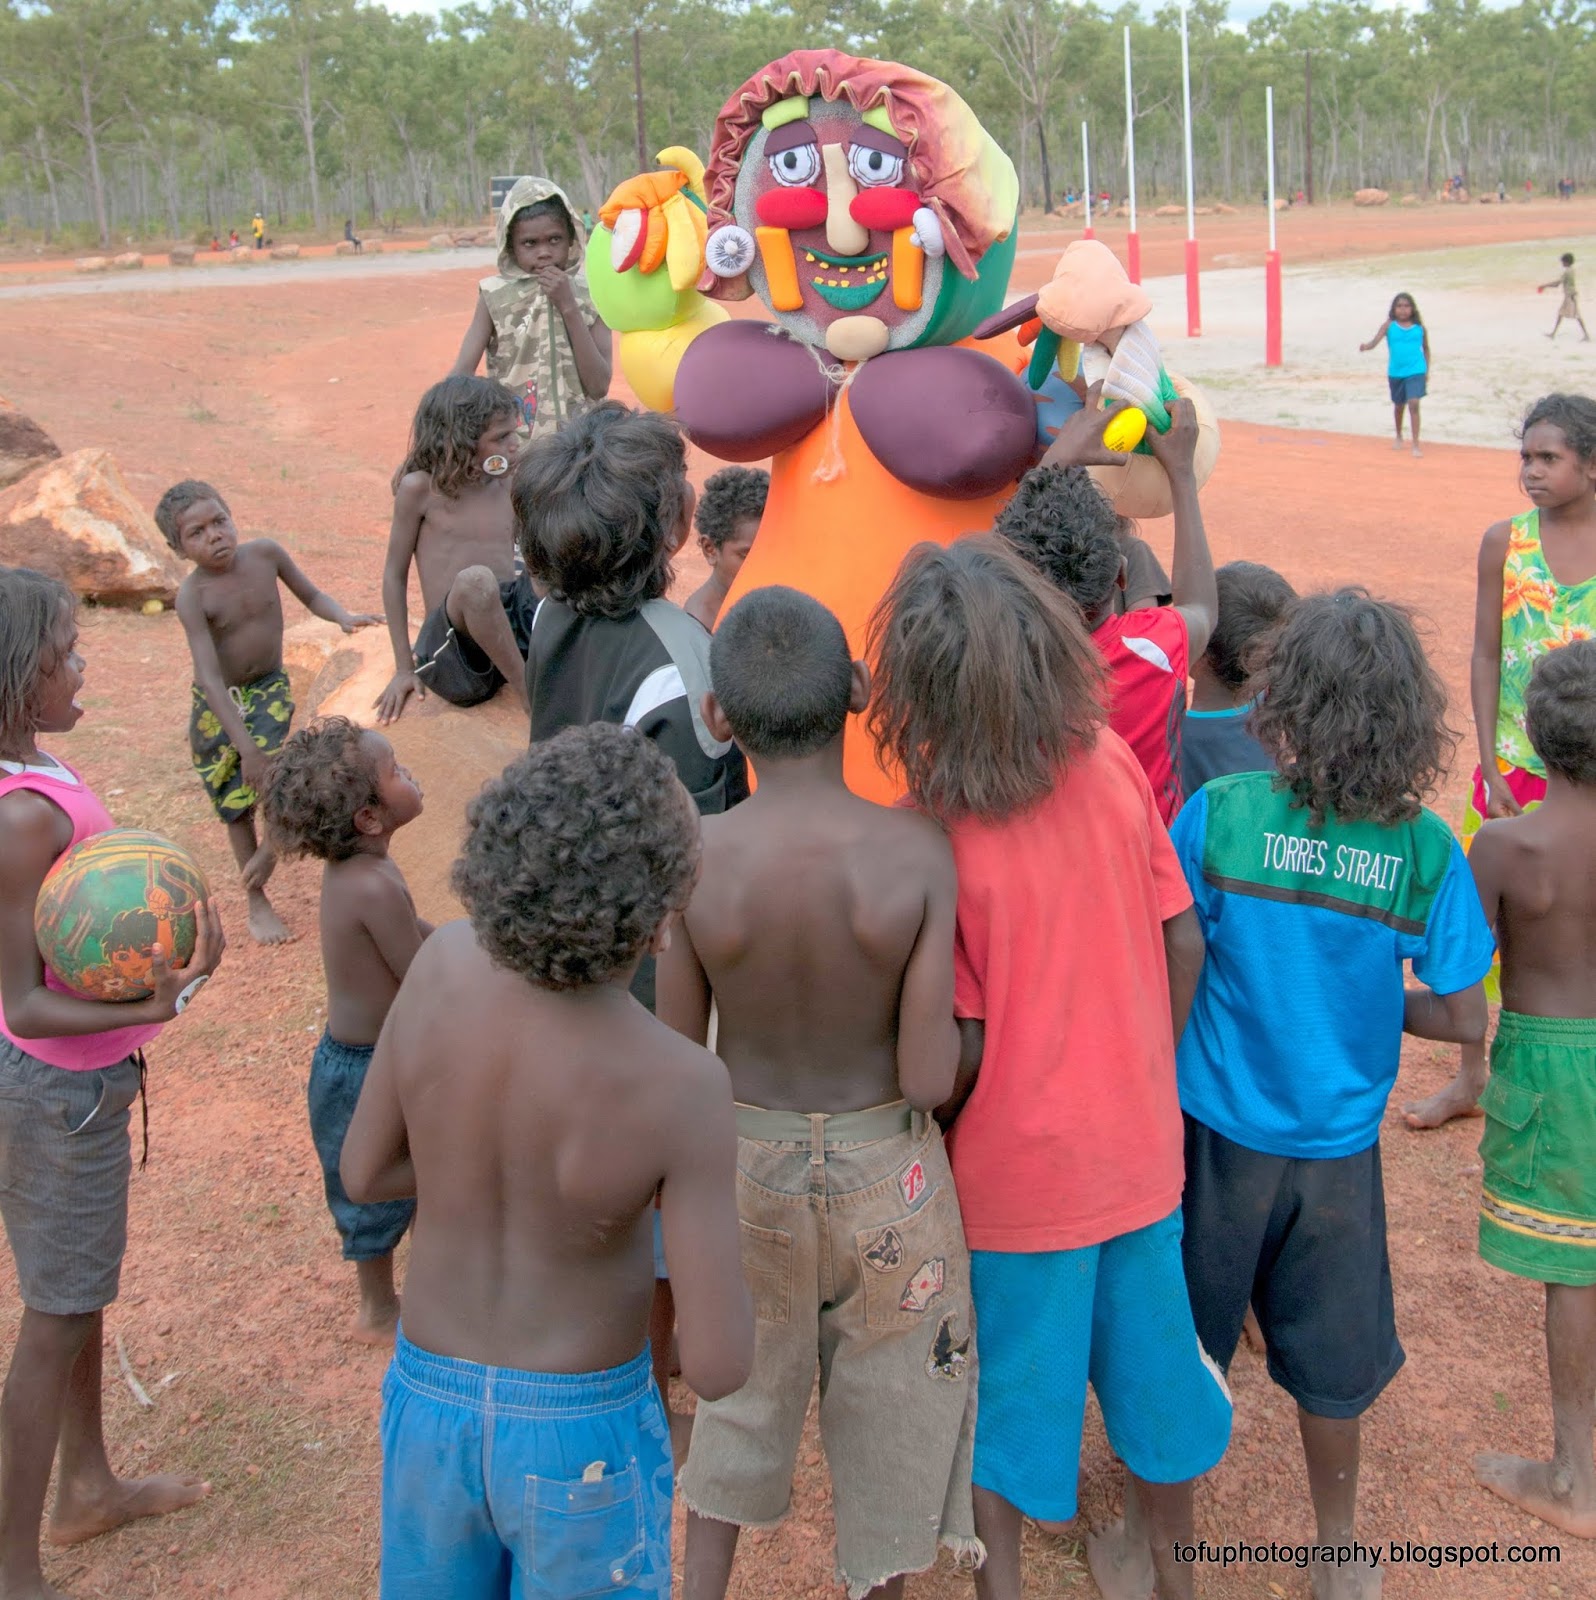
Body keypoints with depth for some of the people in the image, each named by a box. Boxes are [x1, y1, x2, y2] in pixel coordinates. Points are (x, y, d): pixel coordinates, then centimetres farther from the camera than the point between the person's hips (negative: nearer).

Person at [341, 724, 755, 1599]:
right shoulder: (681, 1084, -31)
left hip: (428, 1400, 4)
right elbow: (717, 1367, -23)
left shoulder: (443, 963, -19)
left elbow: (363, 1173, -4)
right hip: (581, 1431, -4)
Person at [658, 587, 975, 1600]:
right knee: (892, 1402, 23)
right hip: (885, 1173, -1)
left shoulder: (695, 859, -20)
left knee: (744, 1387, 27)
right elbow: (931, 1078, -21)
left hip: (748, 1163, 1)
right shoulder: (917, 851, -22)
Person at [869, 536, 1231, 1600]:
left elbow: (960, 1047, -21)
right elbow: (1184, 942, -4)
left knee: (1012, 1380, 18)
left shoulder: (932, 840, -26)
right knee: (1150, 1348, 25)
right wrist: (1148, 1072, 10)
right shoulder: (1114, 763, -13)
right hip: (1141, 1146, 5)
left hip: (1016, 1169, -4)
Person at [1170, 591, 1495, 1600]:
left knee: (1181, 1345, 19)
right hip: (1340, 1142, 1)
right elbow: (1463, 1017, -7)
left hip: (1217, 1130, -1)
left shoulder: (1219, 812, -17)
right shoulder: (1427, 850, -13)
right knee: (1333, 1362, 20)